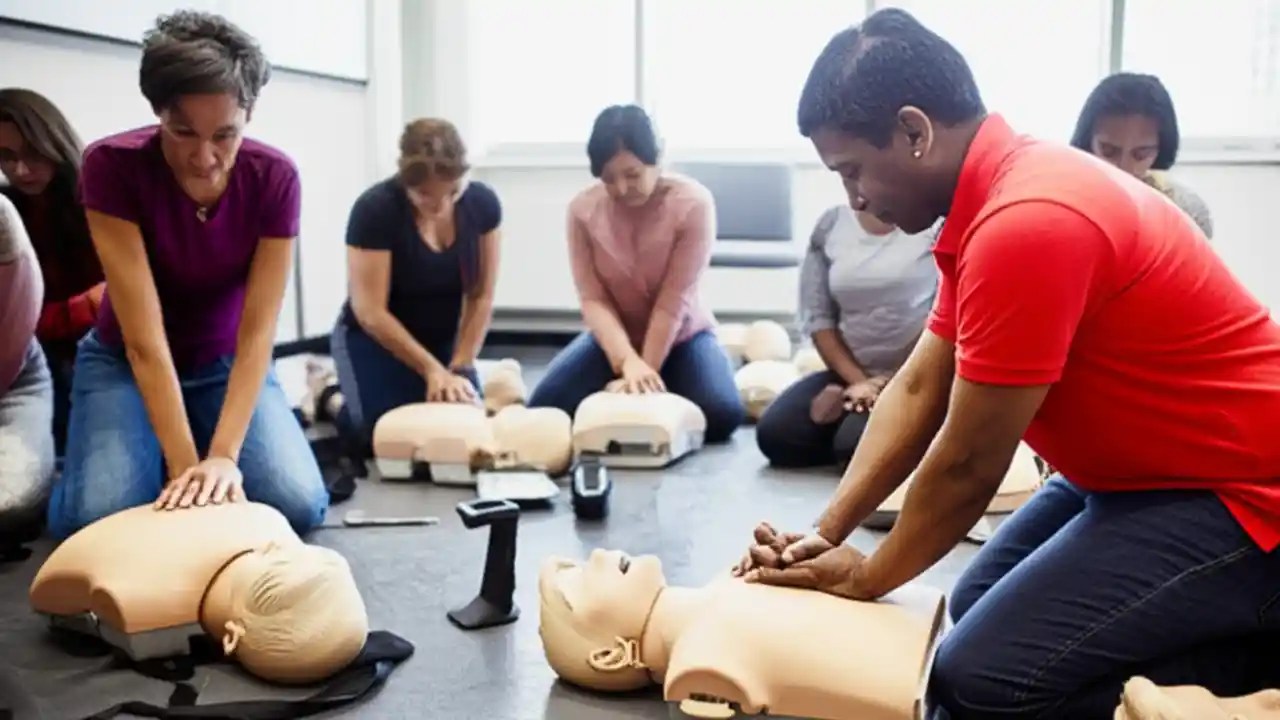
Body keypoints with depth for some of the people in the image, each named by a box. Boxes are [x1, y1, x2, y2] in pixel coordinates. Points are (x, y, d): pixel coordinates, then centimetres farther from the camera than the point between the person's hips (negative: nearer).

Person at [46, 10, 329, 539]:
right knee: (97, 515, -26)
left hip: (227, 363, 1)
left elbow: (256, 333, -23)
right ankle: (162, 470, 8)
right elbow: (144, 337, -29)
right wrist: (184, 466, -35)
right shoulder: (112, 166, -25)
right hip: (125, 361, -1)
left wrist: (223, 455, -35)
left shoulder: (274, 178, -20)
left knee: (300, 504, -21)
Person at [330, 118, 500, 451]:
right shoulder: (375, 210, -25)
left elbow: (480, 297, -8)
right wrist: (431, 369, -26)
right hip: (375, 342, -4)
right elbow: (370, 313, -24)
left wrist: (460, 368, -15)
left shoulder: (483, 204, -13)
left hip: (444, 340, 5)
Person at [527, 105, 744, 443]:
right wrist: (628, 362, -36)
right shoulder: (583, 209, -15)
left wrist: (647, 370, -28)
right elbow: (593, 298, -20)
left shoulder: (693, 203, -23)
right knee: (543, 408, -18)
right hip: (613, 336, 2)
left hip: (681, 336, -2)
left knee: (723, 415, -28)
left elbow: (674, 300, -24)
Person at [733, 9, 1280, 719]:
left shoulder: (1026, 224, -29)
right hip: (1151, 468, 10)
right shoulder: (997, 197, 4)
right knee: (977, 607, 16)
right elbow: (918, 389, 3)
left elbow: (967, 463, -21)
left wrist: (866, 577, -5)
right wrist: (822, 535, -3)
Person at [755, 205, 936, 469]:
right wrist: (857, 382, -10)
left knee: (856, 444, -32)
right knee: (773, 433, -15)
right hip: (851, 373, 5)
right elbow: (817, 318, 1)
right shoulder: (829, 224, 4)